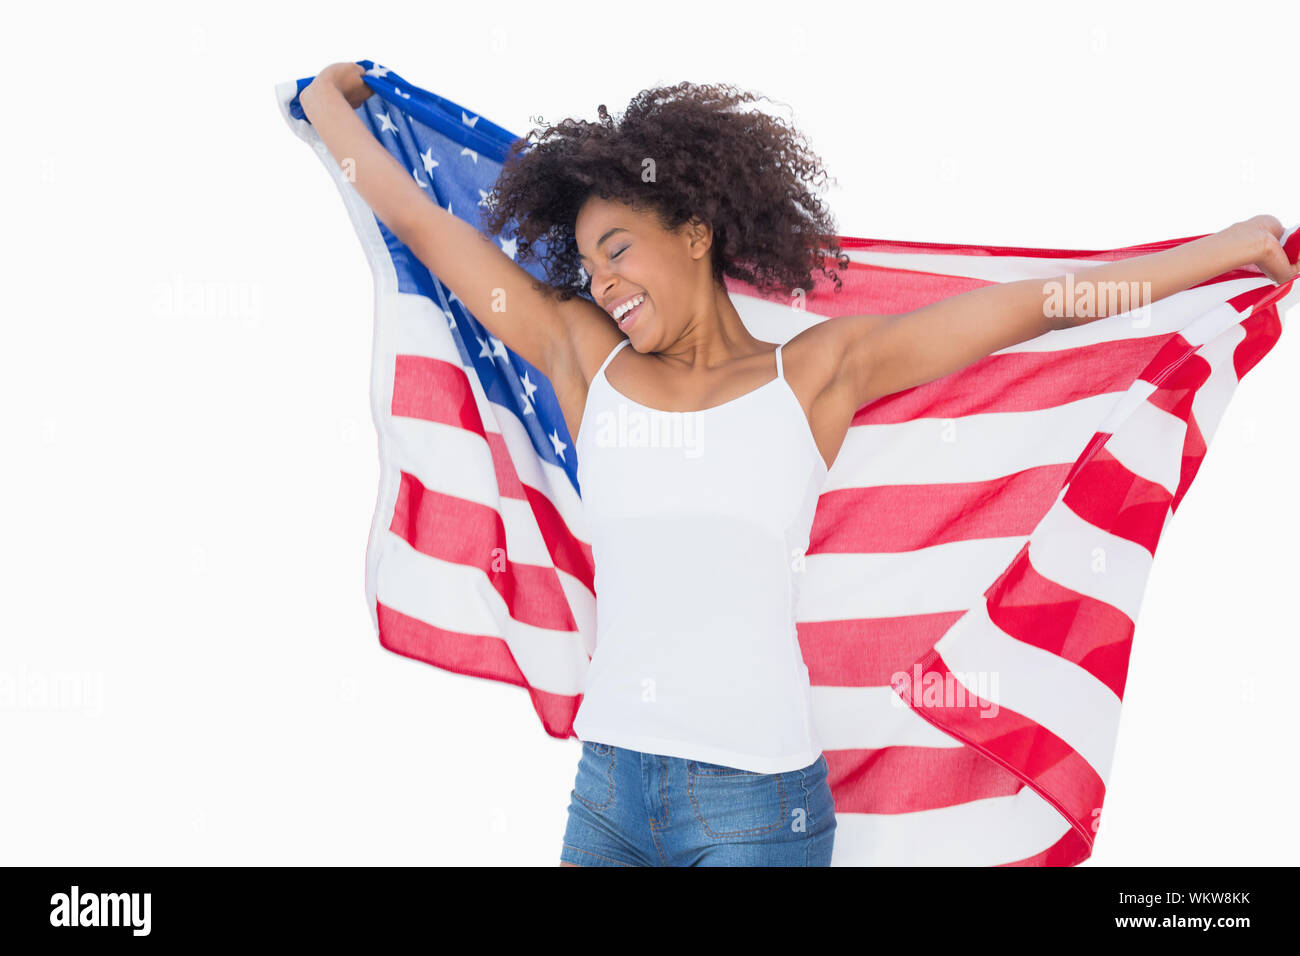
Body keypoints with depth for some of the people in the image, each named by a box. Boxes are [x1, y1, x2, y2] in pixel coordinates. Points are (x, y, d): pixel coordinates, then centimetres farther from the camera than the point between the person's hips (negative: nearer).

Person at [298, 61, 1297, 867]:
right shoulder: (580, 357, 8)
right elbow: (416, 218, 16)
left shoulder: (816, 374, 3)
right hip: (607, 787, 3)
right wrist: (330, 104, 25)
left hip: (756, 802, -3)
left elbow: (1036, 303, 4)